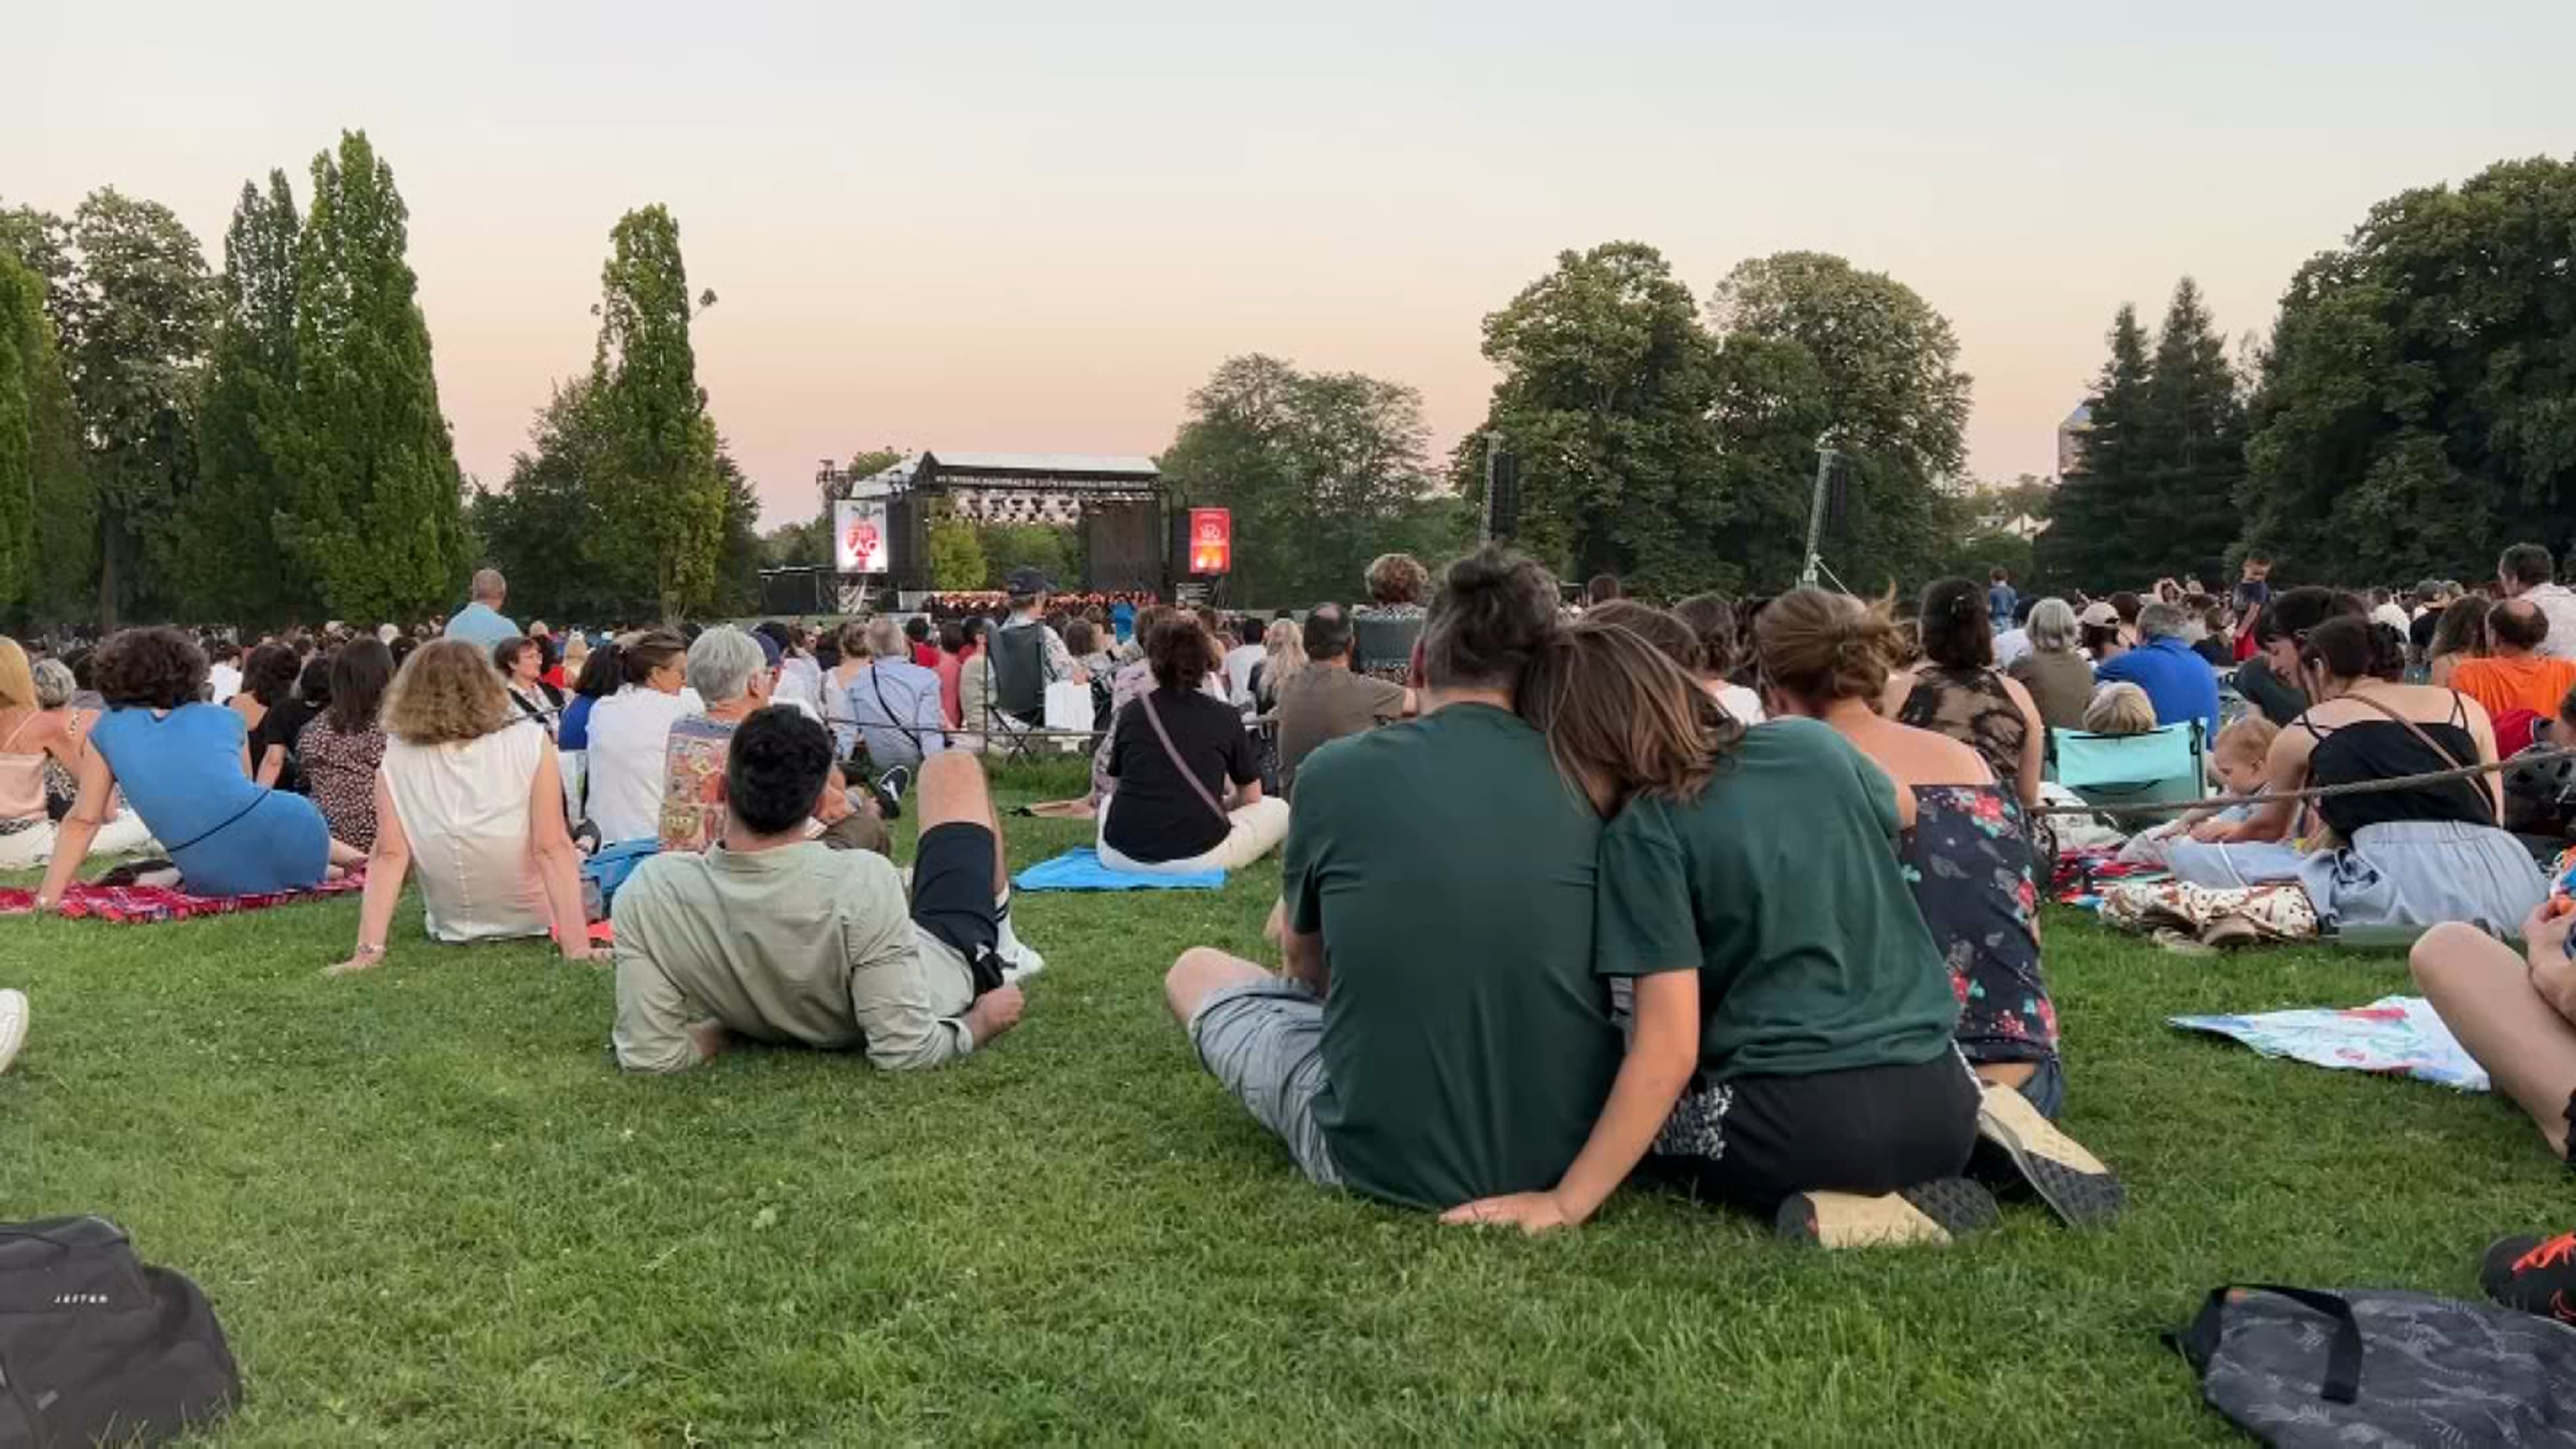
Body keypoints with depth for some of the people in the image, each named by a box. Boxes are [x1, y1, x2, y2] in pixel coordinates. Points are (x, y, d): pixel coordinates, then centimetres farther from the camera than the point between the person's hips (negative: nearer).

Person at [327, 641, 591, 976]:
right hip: (536, 924, -2)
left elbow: (390, 856, -16)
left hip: (452, 933, 3)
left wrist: (369, 950, -15)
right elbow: (552, 849, -22)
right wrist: (578, 949, -23)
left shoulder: (396, 761, -12)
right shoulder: (530, 745, -19)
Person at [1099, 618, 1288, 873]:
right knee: (1278, 809, 20)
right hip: (1197, 858, -1)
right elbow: (1251, 797, 10)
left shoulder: (1132, 711, 7)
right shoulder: (1226, 717, 1)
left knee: (1108, 801, 37)